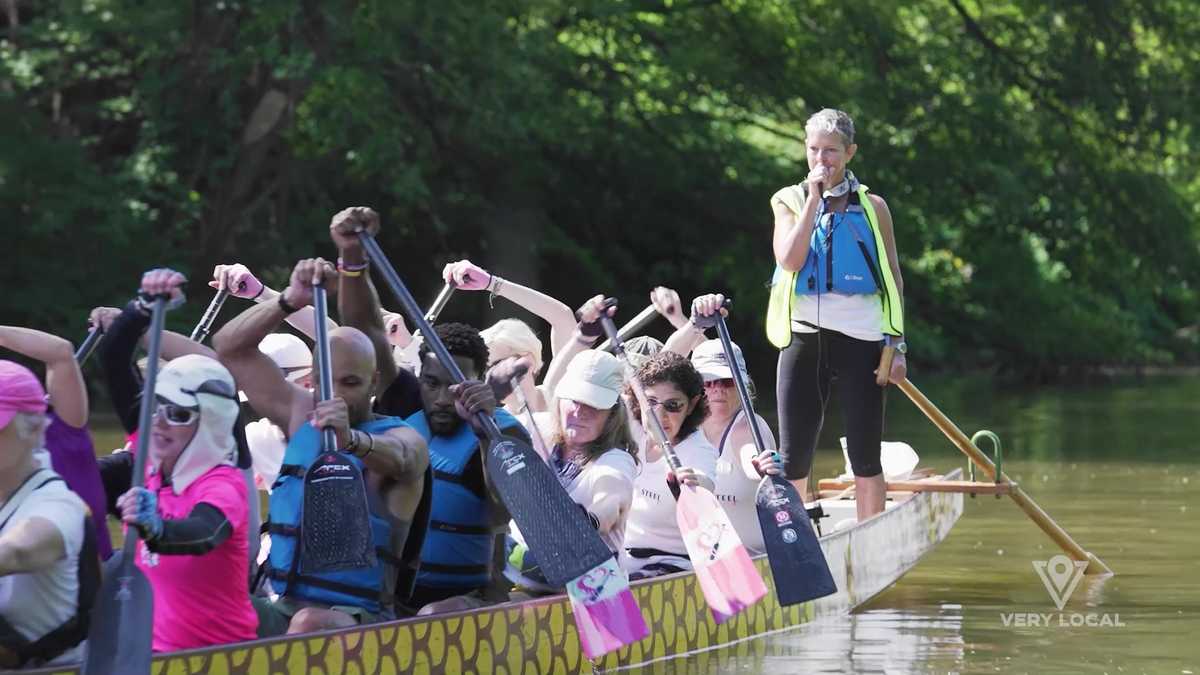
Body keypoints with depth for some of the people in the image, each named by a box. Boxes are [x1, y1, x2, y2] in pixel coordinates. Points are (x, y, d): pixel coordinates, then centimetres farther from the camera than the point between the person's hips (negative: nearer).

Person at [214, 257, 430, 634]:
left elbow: (397, 458, -28)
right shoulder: (301, 417, 14)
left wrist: (353, 441, -50)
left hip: (360, 617, -6)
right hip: (284, 608, 6)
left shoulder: (403, 439, -2)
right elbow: (230, 346, 12)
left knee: (310, 624, -38)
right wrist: (291, 300, -4)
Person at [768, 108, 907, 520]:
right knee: (793, 457, 1)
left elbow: (893, 278, 10)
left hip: (860, 339, 0)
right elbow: (789, 261, -9)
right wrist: (815, 198, -8)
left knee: (866, 457, 0)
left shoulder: (872, 207, 8)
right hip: (805, 338, 0)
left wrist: (897, 344, 2)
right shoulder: (789, 201, 8)